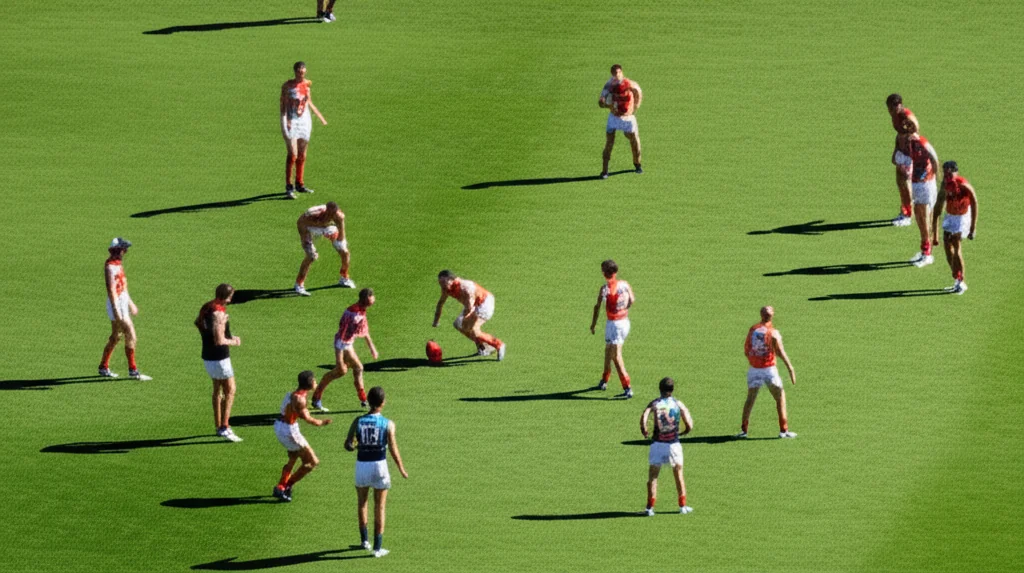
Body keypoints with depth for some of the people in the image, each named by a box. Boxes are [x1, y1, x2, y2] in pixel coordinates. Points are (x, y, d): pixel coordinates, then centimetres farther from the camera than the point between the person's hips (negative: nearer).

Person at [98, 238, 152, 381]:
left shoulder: (118, 263, 12)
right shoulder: (110, 266, -19)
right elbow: (111, 289, -24)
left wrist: (131, 303, 28)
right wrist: (115, 311, -28)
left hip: (123, 301, 10)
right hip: (116, 303, -10)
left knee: (115, 337, 16)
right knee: (131, 335, -8)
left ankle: (103, 368, 24)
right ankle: (133, 370, -3)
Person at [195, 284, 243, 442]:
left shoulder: (205, 307, 4)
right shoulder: (219, 313, -25)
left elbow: (198, 322, 26)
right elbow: (219, 341, -28)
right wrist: (234, 341, -10)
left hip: (207, 356, 9)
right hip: (219, 357, -9)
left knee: (217, 389, 20)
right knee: (230, 390, -2)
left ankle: (219, 426, 26)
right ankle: (224, 428, -7)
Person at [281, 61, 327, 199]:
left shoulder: (306, 84, 8)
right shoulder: (288, 86, -8)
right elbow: (283, 105, -9)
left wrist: (319, 116, 22)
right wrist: (285, 121, -19)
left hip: (304, 121, 6)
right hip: (292, 122, -6)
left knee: (302, 155, 10)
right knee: (293, 155, -12)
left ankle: (299, 184, 20)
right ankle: (288, 187, -8)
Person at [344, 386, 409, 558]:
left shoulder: (358, 421, -6)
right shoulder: (388, 424, -10)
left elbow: (348, 445, -9)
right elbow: (393, 450, -11)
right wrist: (402, 470, 3)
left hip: (362, 466, 1)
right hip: (379, 466, -1)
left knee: (362, 504, 23)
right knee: (379, 508, 8)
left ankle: (365, 540, 29)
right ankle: (377, 547, 8)